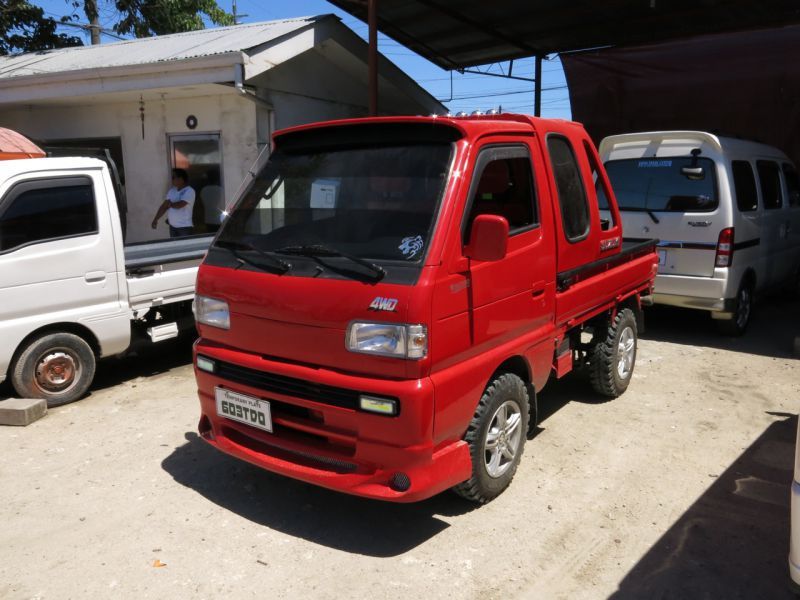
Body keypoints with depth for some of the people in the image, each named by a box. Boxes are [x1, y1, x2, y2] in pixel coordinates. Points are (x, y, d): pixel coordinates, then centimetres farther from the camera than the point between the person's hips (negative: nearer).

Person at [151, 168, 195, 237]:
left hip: (185, 227, -8)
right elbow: (164, 206, 10)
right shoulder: (172, 190, 11)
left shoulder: (189, 191, -13)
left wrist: (170, 204, -1)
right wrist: (156, 219, 2)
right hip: (172, 226, 8)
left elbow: (179, 205, -23)